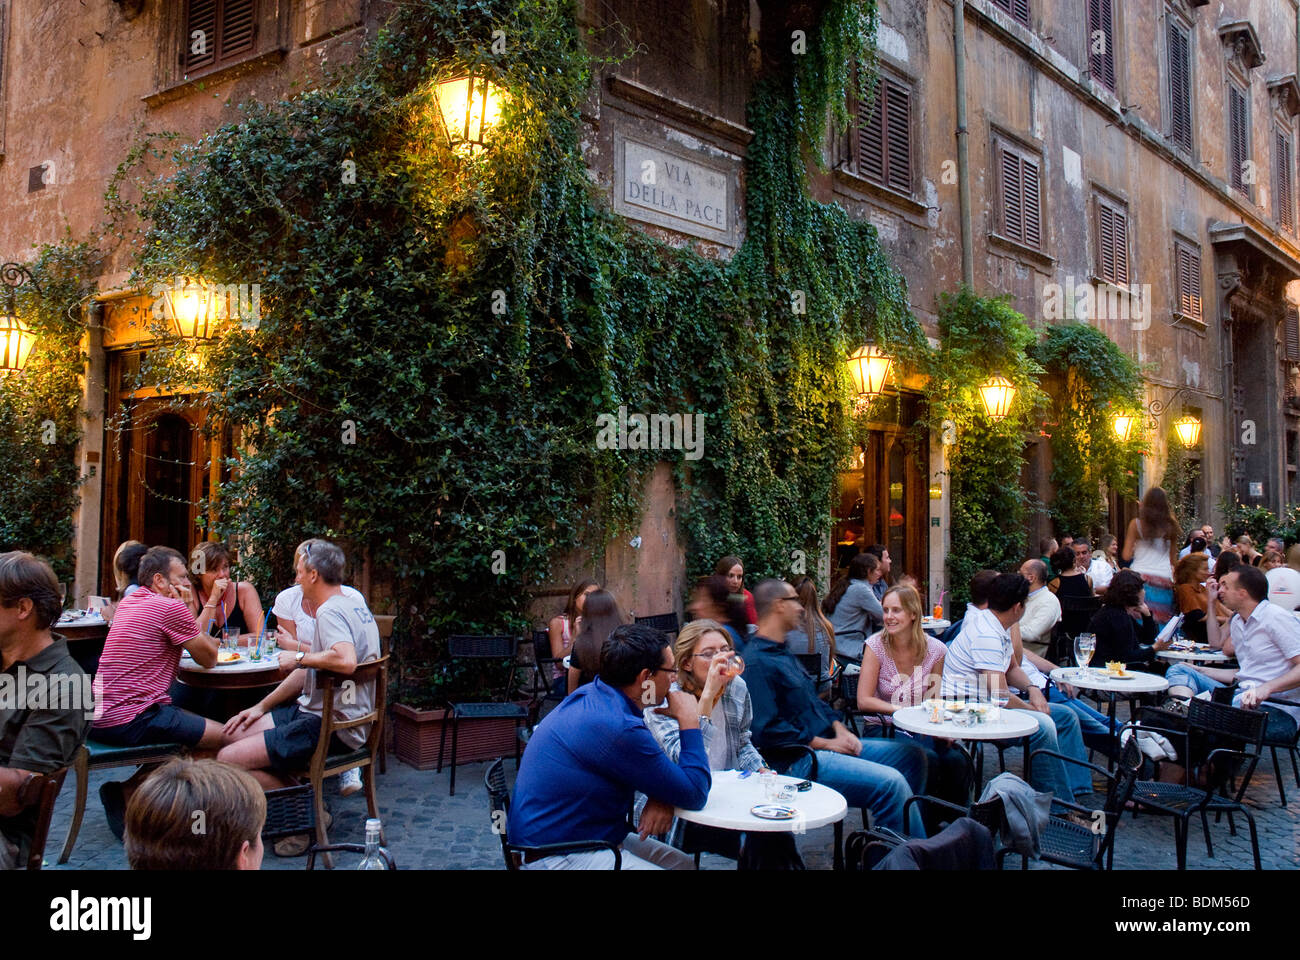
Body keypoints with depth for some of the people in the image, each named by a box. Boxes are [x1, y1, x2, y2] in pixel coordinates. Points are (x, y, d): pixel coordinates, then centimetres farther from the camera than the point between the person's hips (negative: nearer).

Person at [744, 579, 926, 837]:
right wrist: (825, 743, -16)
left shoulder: (782, 651, 19)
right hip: (800, 762, -11)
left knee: (912, 755, 9)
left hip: (828, 743, 11)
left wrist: (838, 728, 6)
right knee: (891, 782, -25)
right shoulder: (756, 662, -16)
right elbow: (767, 730, -23)